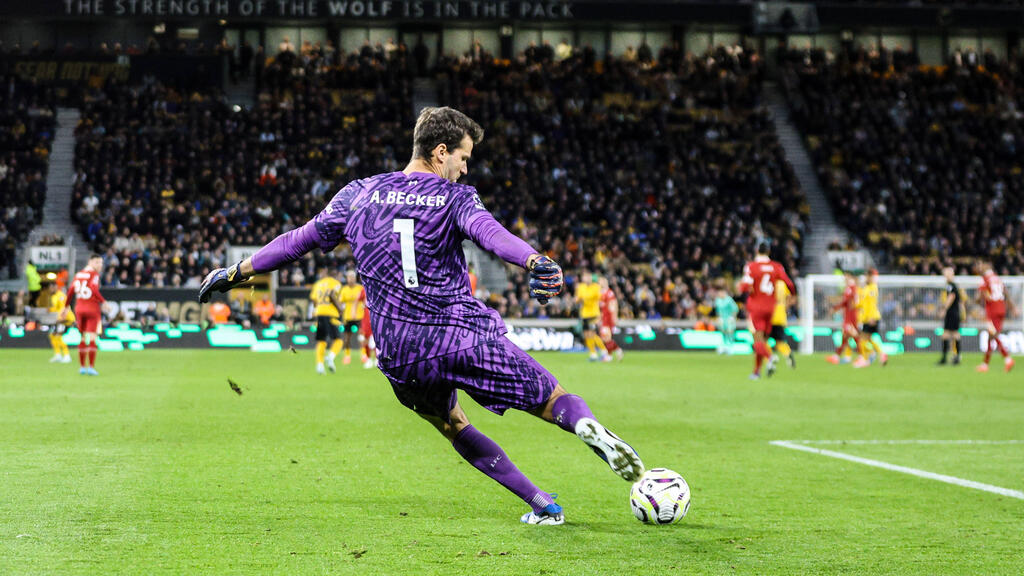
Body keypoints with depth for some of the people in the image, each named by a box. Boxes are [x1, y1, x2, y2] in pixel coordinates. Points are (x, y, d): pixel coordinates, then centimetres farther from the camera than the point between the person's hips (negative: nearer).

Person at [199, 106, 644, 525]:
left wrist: (237, 271, 32)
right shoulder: (455, 198, 1)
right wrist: (535, 261, -39)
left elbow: (303, 238, 20)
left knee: (452, 425, 27)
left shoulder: (360, 194, 13)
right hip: (464, 334, -4)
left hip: (399, 356, 4)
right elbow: (489, 231, -20)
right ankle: (589, 429, -35)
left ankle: (543, 504, 21)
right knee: (552, 401, 1)